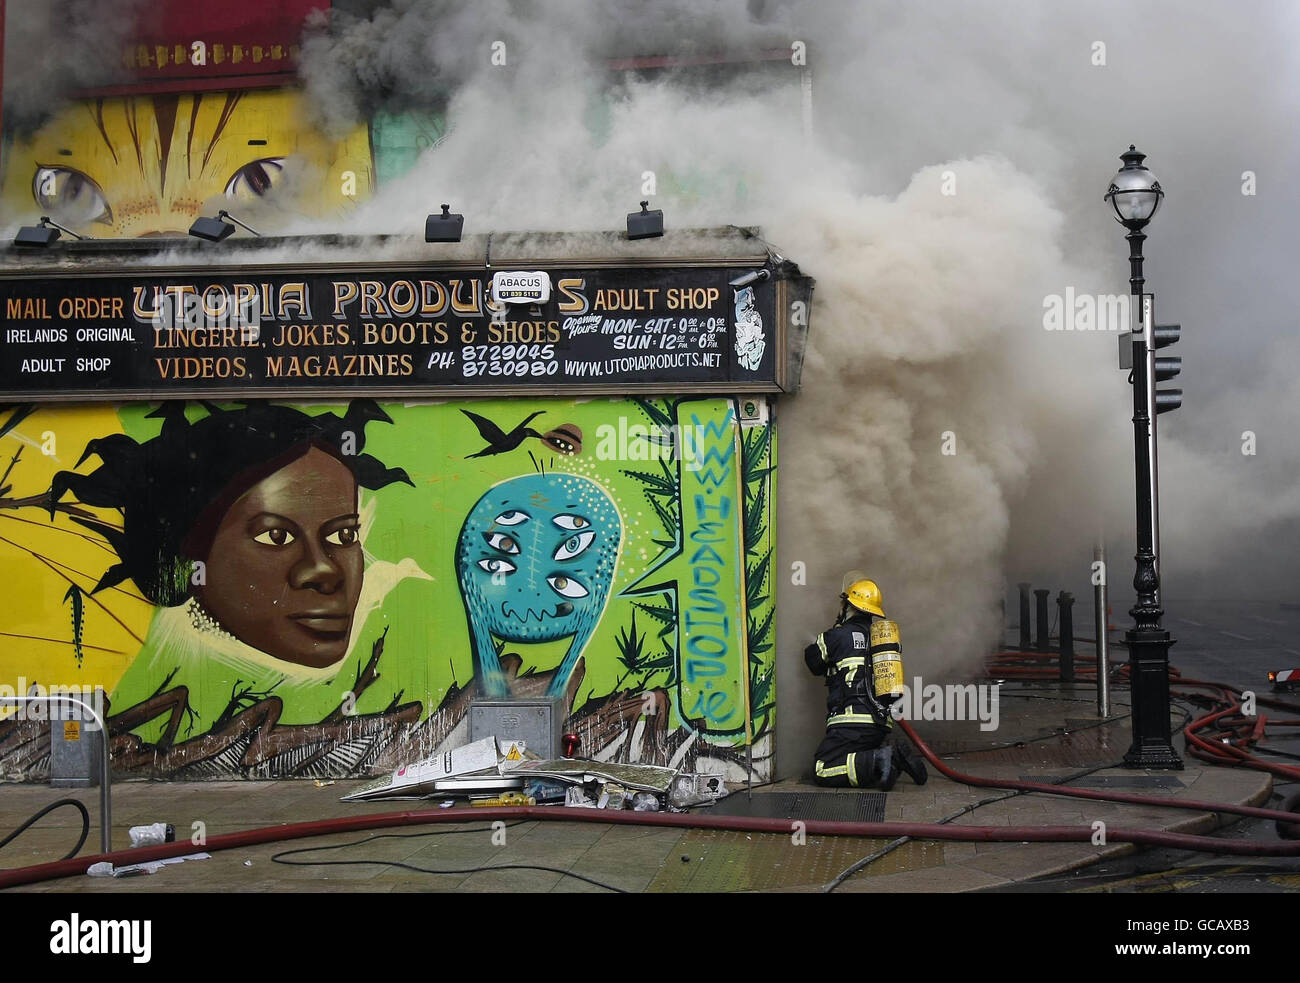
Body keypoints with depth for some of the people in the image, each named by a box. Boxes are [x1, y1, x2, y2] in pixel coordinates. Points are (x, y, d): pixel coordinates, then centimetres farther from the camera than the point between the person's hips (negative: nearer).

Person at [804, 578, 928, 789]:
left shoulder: (839, 635, 0)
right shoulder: (880, 633, 17)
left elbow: (813, 659, 15)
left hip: (852, 722, -7)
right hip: (883, 723, 7)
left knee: (822, 772, -9)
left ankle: (877, 760, -24)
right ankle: (895, 756, -5)